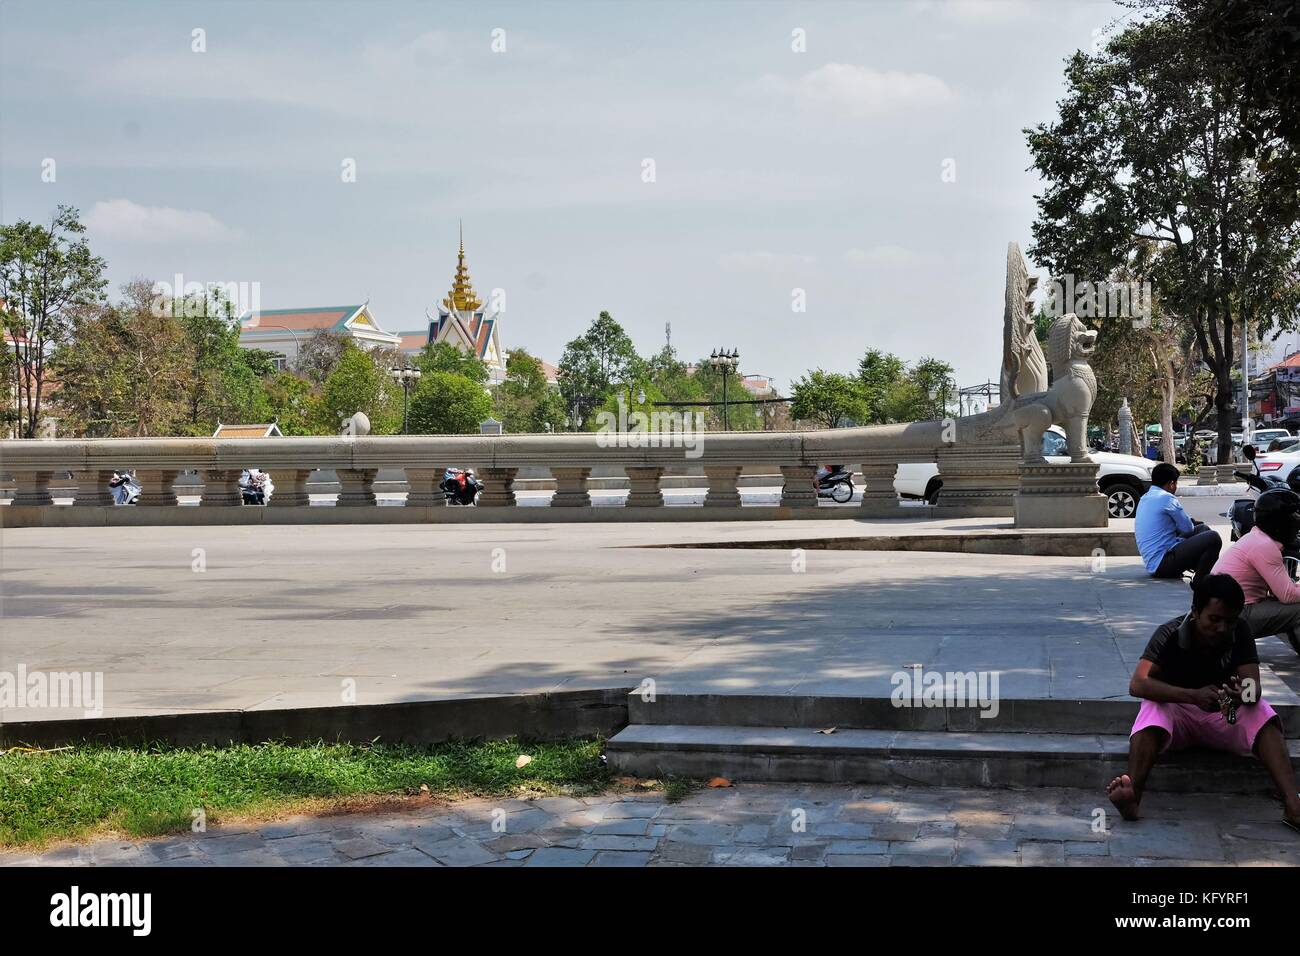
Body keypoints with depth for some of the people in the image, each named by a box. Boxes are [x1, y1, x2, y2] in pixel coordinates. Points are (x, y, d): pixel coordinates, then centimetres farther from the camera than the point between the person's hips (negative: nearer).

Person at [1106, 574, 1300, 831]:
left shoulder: (1240, 633, -7)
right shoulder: (1170, 634, -17)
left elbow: (1253, 683, -18)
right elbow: (1137, 684, -29)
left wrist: (1245, 694, -45)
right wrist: (1193, 696, -44)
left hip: (1224, 714, 3)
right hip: (1176, 712, -3)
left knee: (1263, 715, -27)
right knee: (1153, 710, -36)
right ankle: (1132, 795, -58)